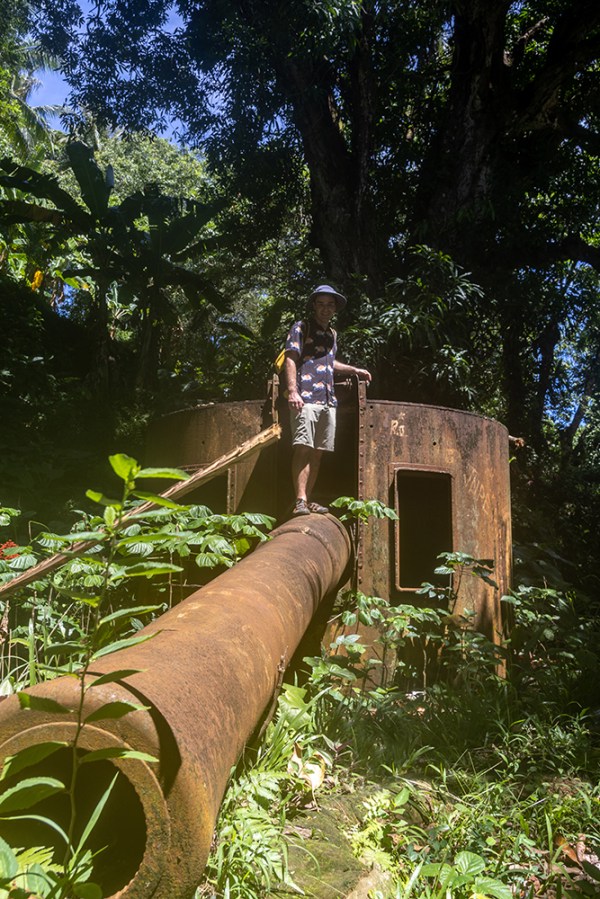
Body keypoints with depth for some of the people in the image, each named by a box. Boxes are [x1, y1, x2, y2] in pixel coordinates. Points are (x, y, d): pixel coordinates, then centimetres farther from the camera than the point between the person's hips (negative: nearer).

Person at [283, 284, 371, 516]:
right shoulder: (301, 328, 3)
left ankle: (307, 500, 11)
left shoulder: (332, 334, 24)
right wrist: (292, 391, -19)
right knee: (303, 448, -15)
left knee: (318, 452, 6)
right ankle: (300, 501, -17)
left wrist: (353, 370, 37)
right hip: (306, 397, -7)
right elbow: (290, 360, -7)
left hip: (327, 400, 7)